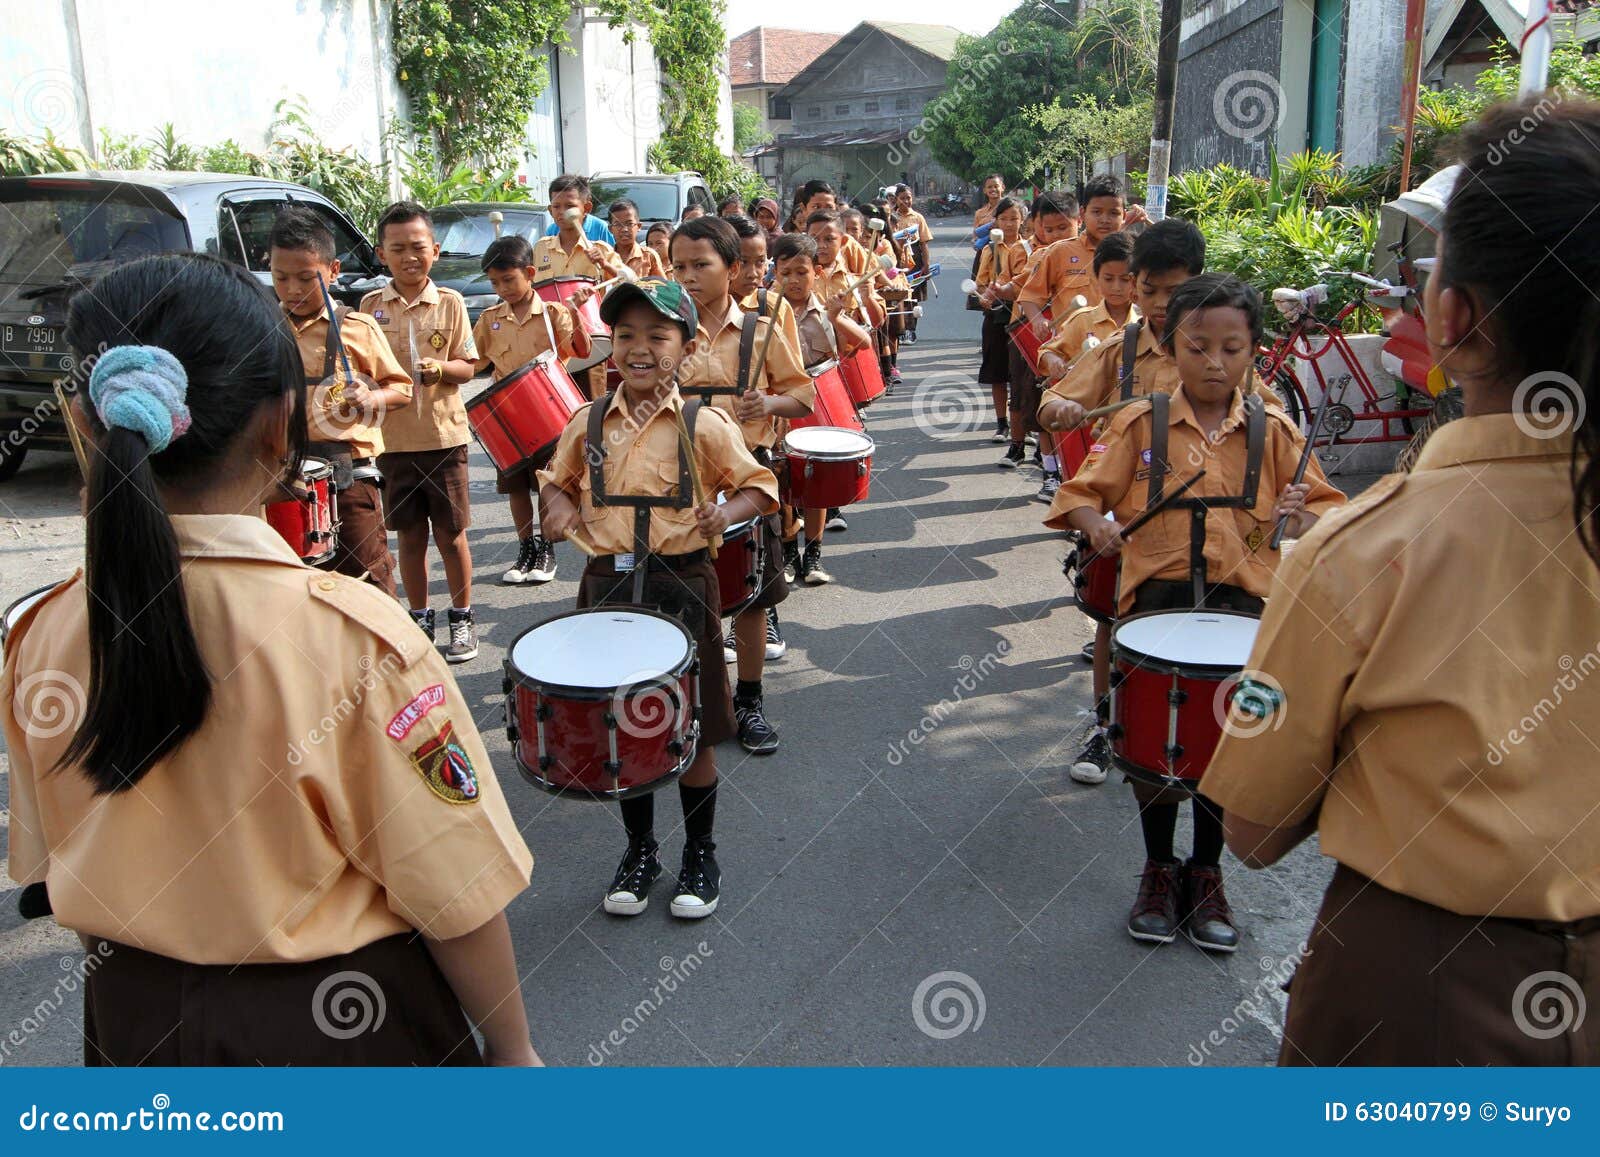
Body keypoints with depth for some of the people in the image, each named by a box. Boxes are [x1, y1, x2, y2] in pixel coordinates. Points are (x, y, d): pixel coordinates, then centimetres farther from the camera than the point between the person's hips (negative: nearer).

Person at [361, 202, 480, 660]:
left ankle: (461, 619, 20)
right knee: (409, 534, 11)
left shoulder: (450, 303, -1)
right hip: (392, 438, 2)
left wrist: (440, 368, -20)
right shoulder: (371, 306, 4)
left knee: (451, 533, 6)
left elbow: (468, 367, -1)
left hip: (443, 436, -2)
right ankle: (420, 620, 24)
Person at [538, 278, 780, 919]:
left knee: (692, 730, 7)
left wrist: (727, 511, -20)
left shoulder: (705, 425, -7)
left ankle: (700, 854, 28)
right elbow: (558, 478, 18)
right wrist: (559, 504, -3)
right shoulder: (588, 422, 2)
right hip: (608, 584, 3)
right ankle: (640, 849, 34)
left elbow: (759, 486, 0)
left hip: (681, 584, -3)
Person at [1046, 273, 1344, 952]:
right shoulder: (1140, 425, 0)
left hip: (1242, 601, 1)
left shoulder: (1272, 431, 3)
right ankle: (1158, 869, 28)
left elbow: (1323, 507, 5)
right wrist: (1096, 523, -22)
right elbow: (1081, 492, 0)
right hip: (1155, 597, -1)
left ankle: (1206, 873, 31)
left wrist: (1302, 516, -18)